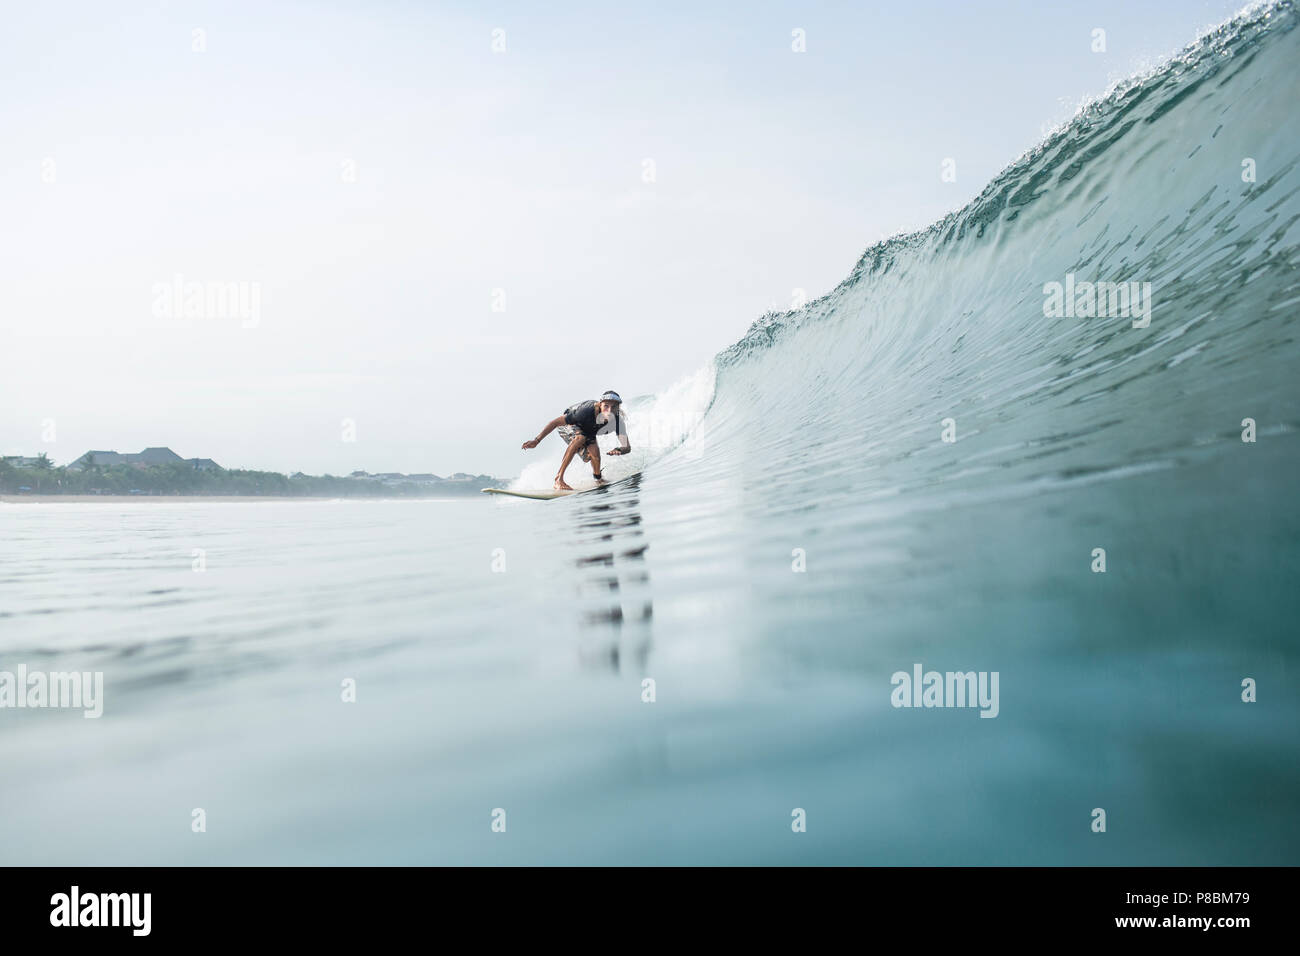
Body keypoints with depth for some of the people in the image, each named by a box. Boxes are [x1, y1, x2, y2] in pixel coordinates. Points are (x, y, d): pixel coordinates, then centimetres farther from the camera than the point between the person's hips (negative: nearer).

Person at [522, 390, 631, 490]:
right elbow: (555, 422, -32)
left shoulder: (618, 421, -30)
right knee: (580, 438, -36)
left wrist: (618, 450, -48)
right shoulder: (586, 411, -41)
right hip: (567, 425, -4)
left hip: (588, 432, 4)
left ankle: (598, 481, 14)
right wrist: (537, 441, -31)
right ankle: (559, 479, -35)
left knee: (594, 454, -21)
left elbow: (627, 447, -24)